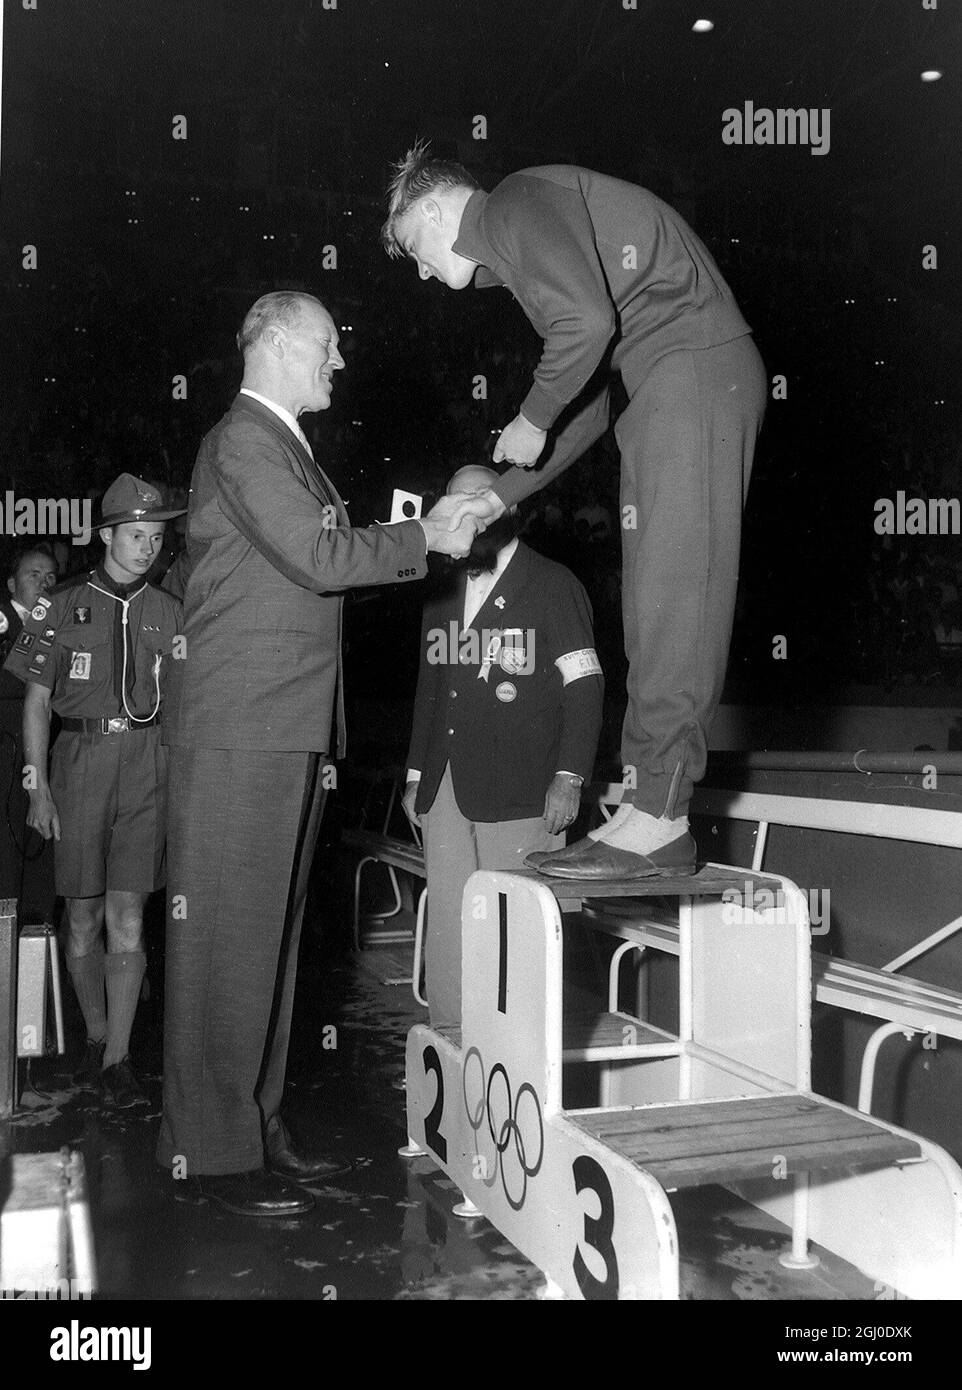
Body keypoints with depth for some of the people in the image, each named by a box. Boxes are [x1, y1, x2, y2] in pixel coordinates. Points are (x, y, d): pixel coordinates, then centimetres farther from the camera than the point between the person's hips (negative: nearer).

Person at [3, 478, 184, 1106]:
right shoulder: (61, 606, 4)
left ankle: (117, 1058, 3)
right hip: (80, 758, 0)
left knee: (127, 914, -4)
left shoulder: (169, 612, 8)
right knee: (84, 916, 4)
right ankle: (96, 1036, 23)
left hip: (148, 763, 1)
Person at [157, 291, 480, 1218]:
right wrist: (426, 537, -6)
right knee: (226, 936, -5)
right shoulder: (241, 443, -8)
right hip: (240, 731, -10)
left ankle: (256, 1127, 22)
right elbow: (320, 556, -16)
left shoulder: (284, 447, 24)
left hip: (292, 730, 10)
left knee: (270, 934, 12)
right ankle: (210, 1153, 3)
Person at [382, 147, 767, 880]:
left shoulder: (517, 202, -2)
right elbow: (586, 408, 25)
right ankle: (648, 812, 7)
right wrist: (500, 497, 21)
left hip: (695, 370, -10)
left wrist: (530, 423, -6)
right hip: (667, 389, 10)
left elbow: (588, 320, -20)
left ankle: (657, 821, -13)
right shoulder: (517, 252, 27)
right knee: (656, 604, 5)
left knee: (674, 597, -14)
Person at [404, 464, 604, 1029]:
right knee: (447, 930, 5)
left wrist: (569, 776, -11)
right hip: (446, 789, 6)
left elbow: (585, 684, -2)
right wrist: (417, 776, 17)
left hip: (518, 791, -5)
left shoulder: (553, 585, 3)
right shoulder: (442, 594, 21)